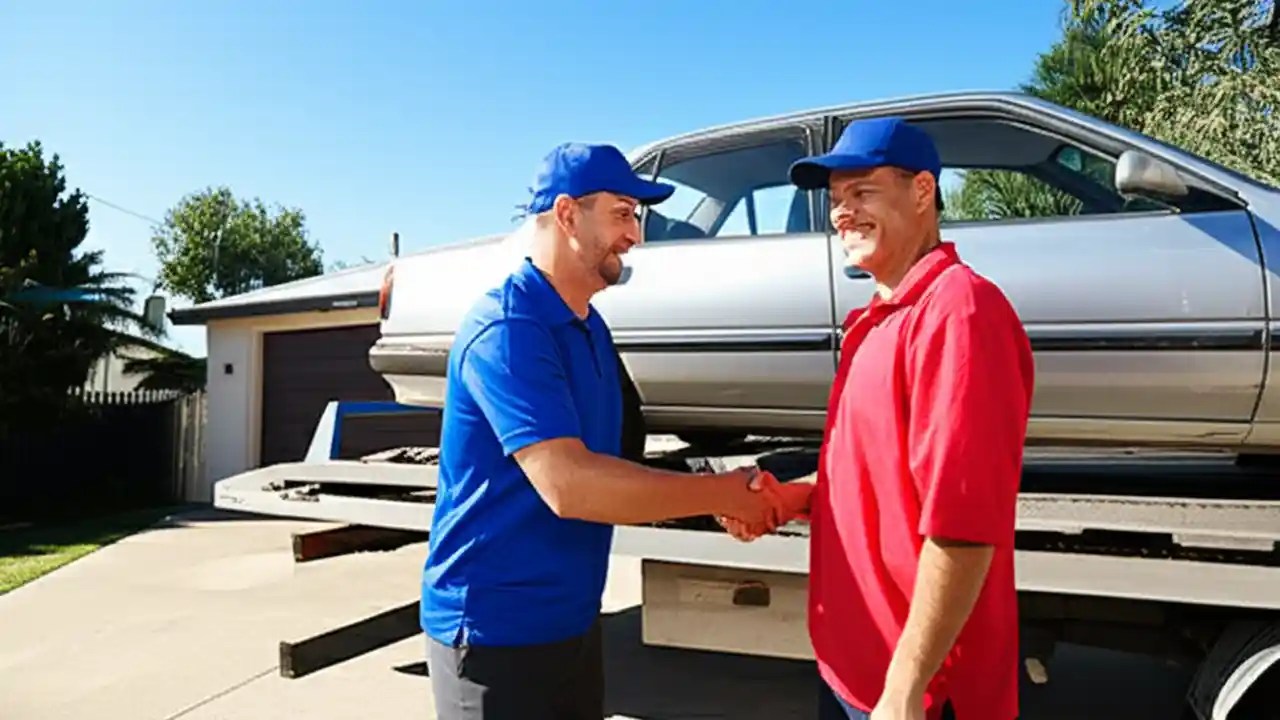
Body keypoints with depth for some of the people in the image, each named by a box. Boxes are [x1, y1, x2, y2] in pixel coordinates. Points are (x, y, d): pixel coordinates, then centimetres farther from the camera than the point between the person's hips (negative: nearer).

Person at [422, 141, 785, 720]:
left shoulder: (591, 327, 8)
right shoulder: (505, 329, -22)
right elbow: (567, 484, -31)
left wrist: (720, 499, -2)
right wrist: (723, 493, -22)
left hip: (573, 619, 9)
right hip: (496, 629, -8)